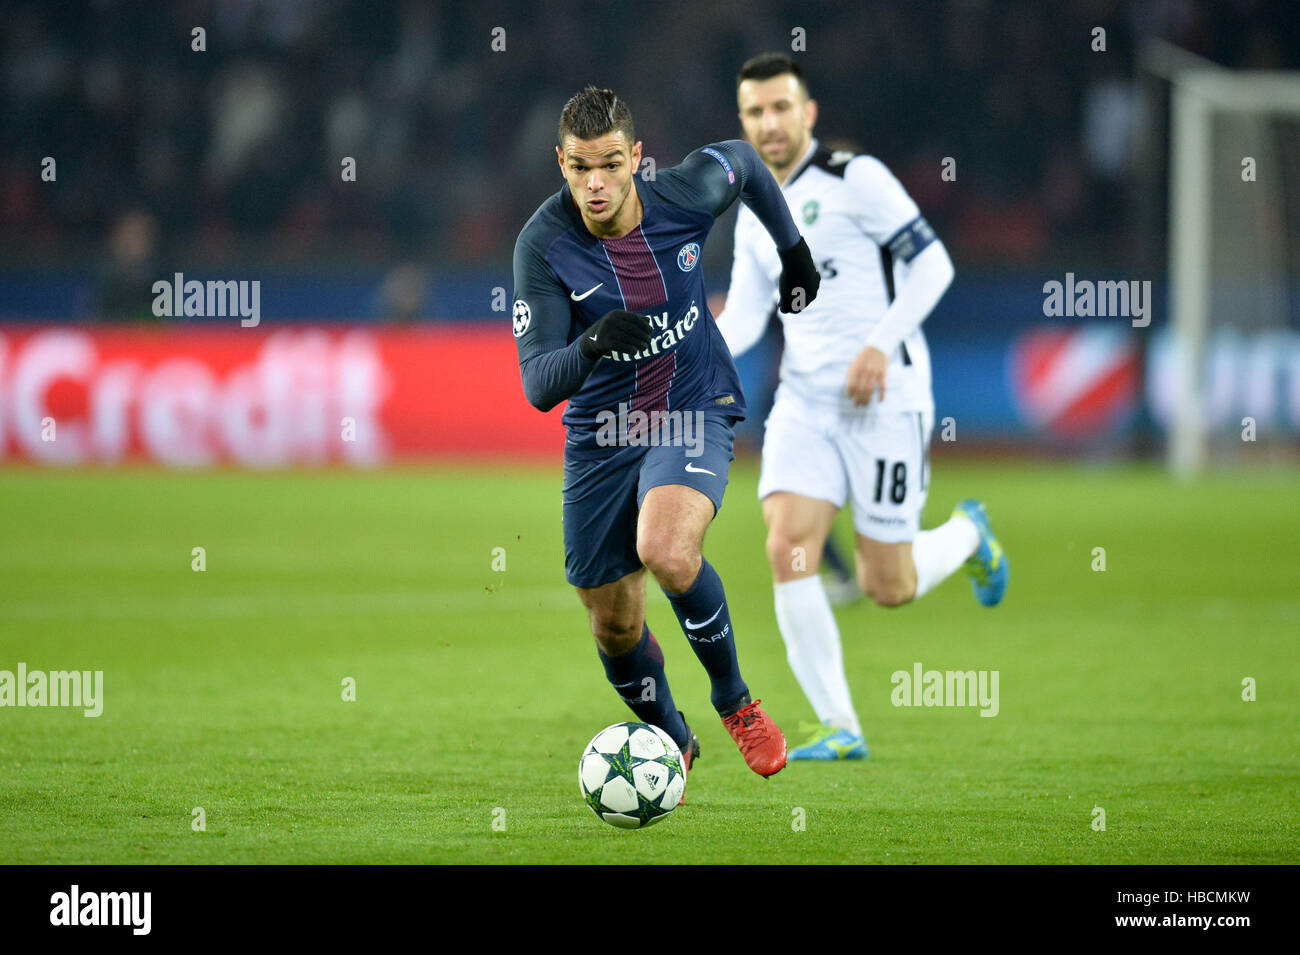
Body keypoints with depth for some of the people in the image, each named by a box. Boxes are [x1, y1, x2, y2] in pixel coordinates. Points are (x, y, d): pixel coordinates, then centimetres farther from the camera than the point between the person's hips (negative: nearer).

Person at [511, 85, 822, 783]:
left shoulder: (683, 196, -16)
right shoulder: (542, 245, -20)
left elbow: (742, 159, 10)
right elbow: (537, 385, -23)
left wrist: (793, 249, 19)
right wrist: (592, 345, -43)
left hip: (694, 411, -1)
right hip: (601, 432, 1)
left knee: (668, 553, -31)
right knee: (614, 627, 9)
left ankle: (733, 698, -5)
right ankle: (671, 742, 40)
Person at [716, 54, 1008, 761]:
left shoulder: (856, 179, -6)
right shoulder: (755, 214, 13)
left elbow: (932, 264, -8)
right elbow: (742, 317, 11)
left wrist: (881, 344, -19)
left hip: (884, 400, -5)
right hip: (804, 402, 5)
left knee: (887, 589, -3)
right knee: (787, 550, -16)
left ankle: (967, 535, 31)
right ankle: (838, 729, -9)